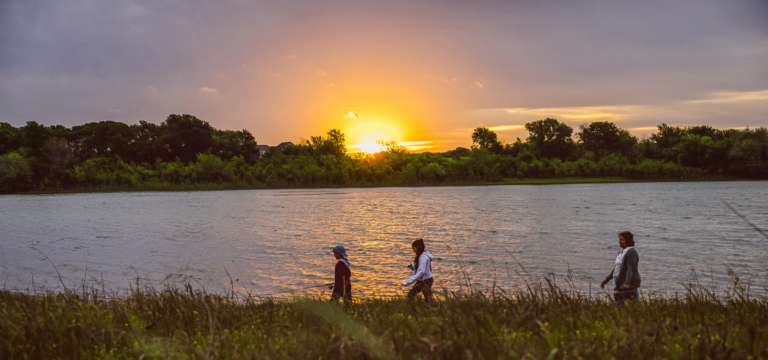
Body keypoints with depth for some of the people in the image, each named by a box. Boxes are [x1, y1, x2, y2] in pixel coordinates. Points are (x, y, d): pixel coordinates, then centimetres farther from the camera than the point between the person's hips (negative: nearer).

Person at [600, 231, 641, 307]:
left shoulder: (631, 252, -15)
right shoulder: (621, 252, 16)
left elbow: (630, 269, -27)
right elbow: (616, 269, 23)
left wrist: (627, 283, -40)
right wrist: (606, 280, 24)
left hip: (630, 284, -10)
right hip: (620, 284, 10)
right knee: (618, 307, 13)